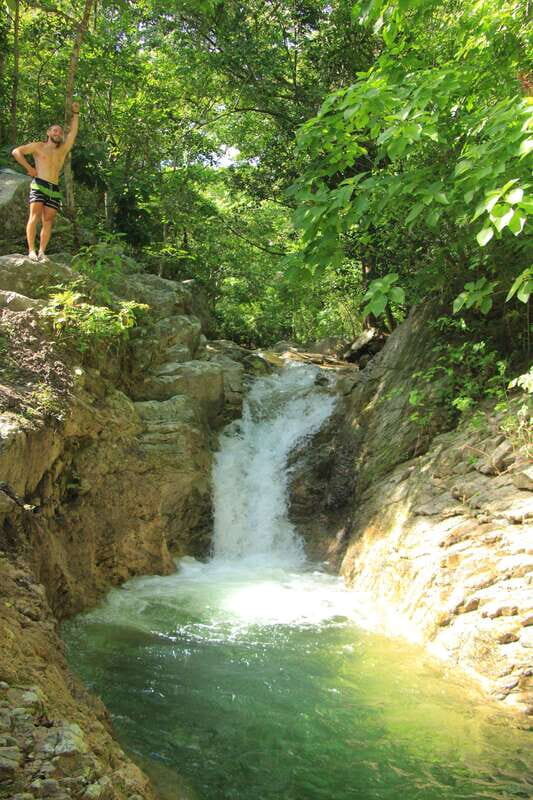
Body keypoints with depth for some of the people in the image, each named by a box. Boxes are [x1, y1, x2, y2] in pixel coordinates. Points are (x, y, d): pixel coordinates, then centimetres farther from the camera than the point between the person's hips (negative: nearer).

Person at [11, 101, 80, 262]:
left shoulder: (63, 149, 20)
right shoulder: (38, 146, 10)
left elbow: (73, 132, 15)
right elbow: (16, 151, 6)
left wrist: (75, 114, 12)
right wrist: (29, 168, -2)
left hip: (54, 189, 4)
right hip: (39, 185, -4)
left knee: (48, 220, -3)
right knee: (35, 215, -15)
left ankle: (42, 252, -6)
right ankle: (31, 250, -21)